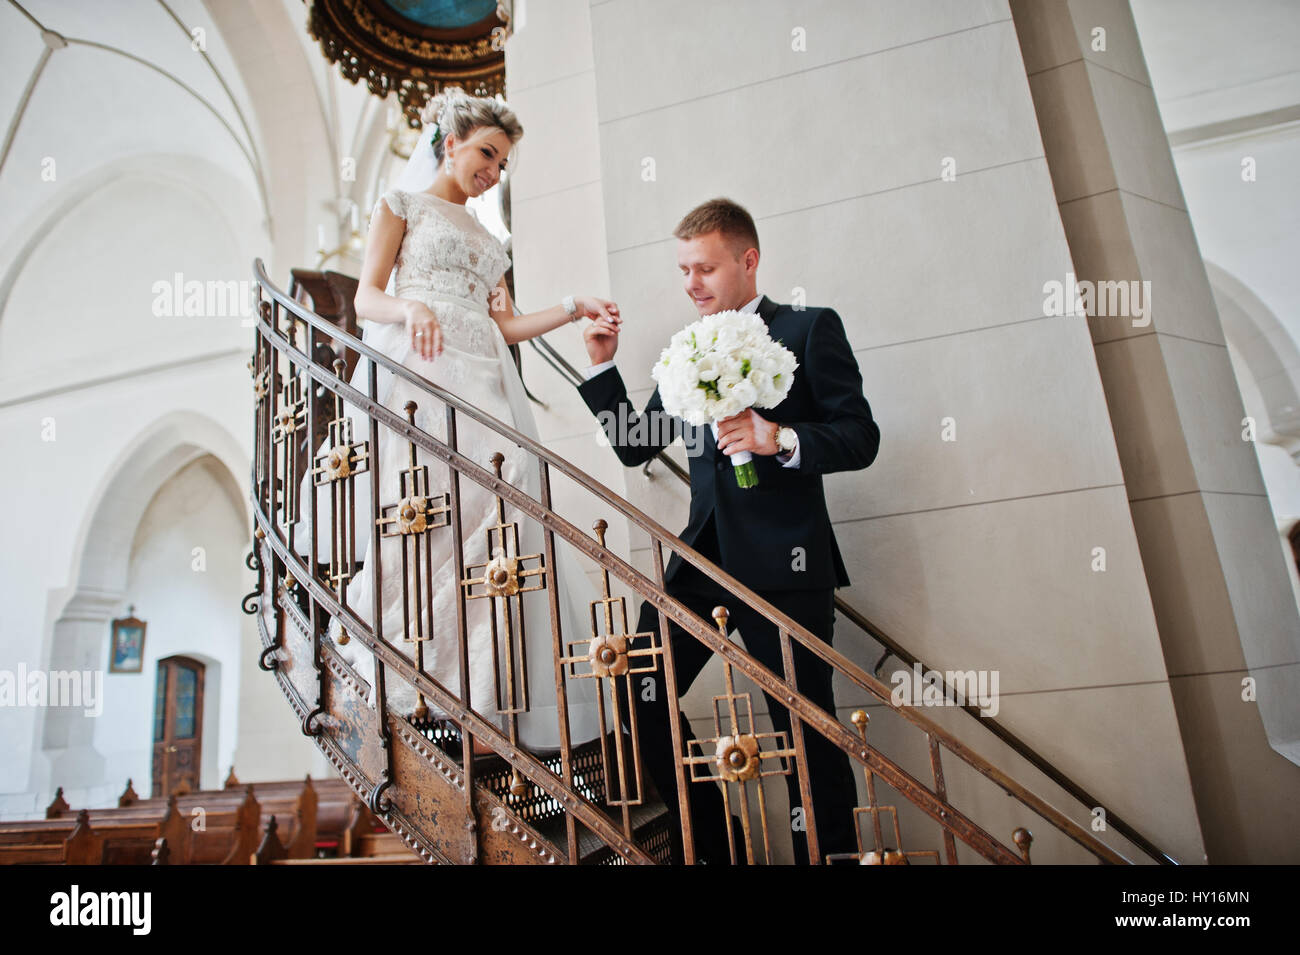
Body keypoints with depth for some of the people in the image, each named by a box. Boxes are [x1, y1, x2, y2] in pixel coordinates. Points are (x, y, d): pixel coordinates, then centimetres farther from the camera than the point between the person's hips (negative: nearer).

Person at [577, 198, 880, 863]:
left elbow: (861, 438, -3)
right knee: (640, 692, 2)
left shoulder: (810, 329, 2)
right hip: (702, 556, 6)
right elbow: (634, 445, 18)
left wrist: (781, 438, -19)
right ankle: (712, 845, 21)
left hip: (783, 563, -5)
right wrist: (603, 365, 8)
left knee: (809, 732, 0)